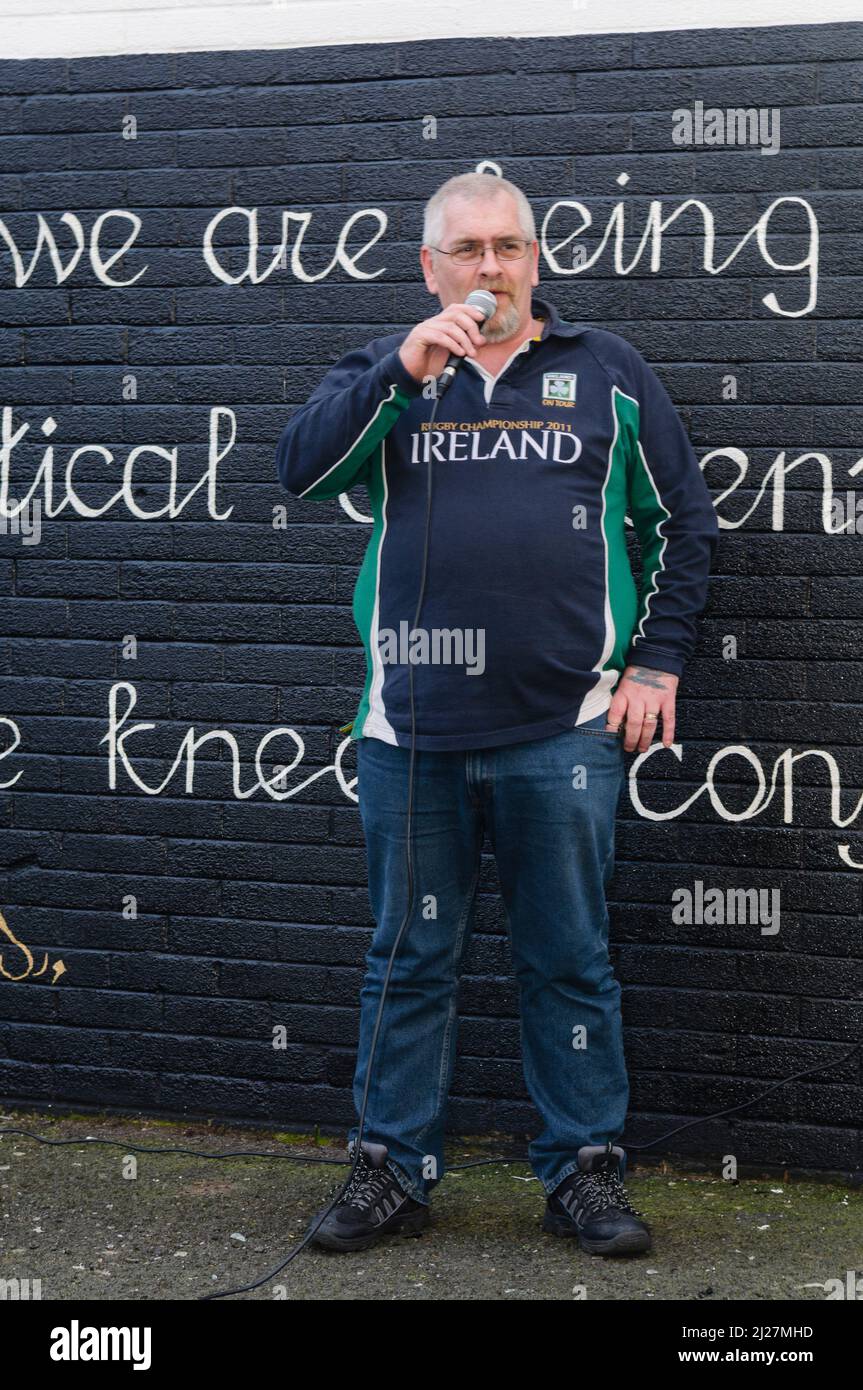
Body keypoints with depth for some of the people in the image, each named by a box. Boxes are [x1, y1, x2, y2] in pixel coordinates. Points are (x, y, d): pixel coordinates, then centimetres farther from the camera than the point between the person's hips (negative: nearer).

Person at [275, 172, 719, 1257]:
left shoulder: (606, 373, 10)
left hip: (564, 730, -1)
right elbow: (301, 468, -5)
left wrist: (656, 661, 6)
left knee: (569, 962, 6)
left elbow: (685, 523, 13)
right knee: (410, 961, 9)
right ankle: (394, 1169, 21)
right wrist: (403, 373, -14)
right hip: (411, 730, 1)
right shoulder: (385, 370, 12)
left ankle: (584, 1170, 18)